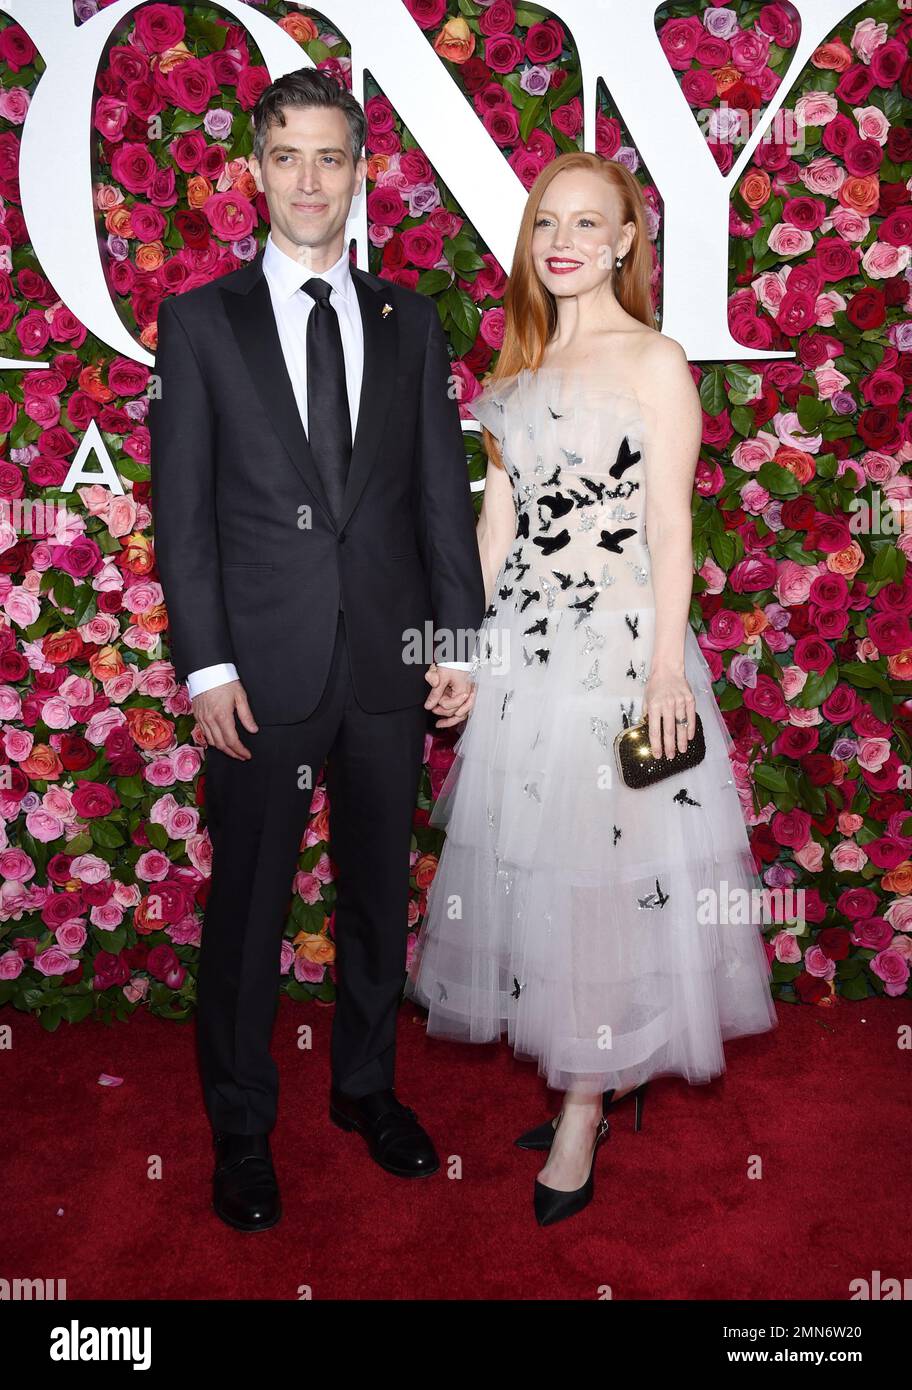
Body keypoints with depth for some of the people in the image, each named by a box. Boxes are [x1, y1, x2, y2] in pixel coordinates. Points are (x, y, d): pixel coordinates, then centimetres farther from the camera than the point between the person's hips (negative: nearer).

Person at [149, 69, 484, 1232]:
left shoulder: (408, 320, 9)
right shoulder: (200, 321, 2)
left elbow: (443, 488, 7)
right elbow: (180, 508, -2)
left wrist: (460, 637, 1)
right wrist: (204, 664, -10)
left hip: (390, 659, 3)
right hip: (262, 666, -2)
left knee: (379, 892, 15)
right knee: (247, 907, 7)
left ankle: (366, 1085, 37)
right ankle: (241, 1131, 26)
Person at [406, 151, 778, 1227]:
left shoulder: (654, 361, -3)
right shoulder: (521, 364, 14)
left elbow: (670, 522, -9)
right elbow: (497, 510, 13)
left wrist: (667, 662, -15)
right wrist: (465, 641, 9)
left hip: (618, 641, -6)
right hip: (523, 642, 6)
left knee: (603, 862, -1)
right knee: (528, 855, 10)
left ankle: (585, 1109, 12)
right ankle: (602, 1078, 27)